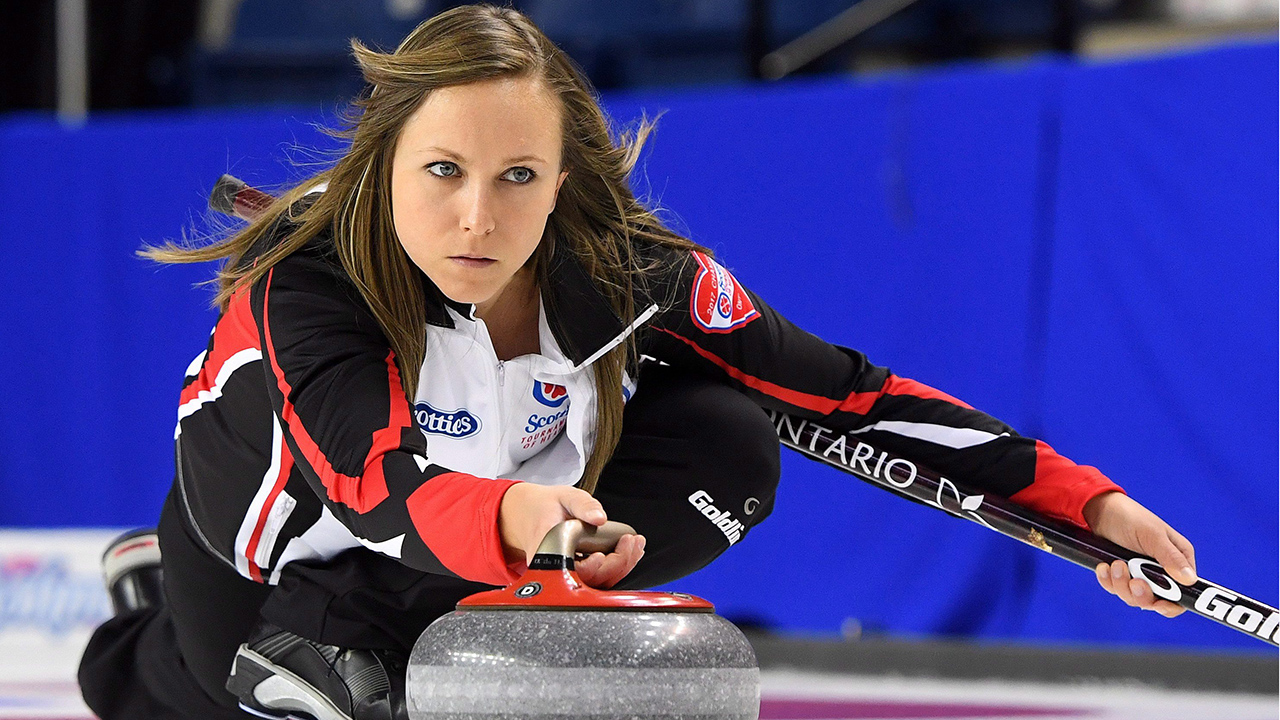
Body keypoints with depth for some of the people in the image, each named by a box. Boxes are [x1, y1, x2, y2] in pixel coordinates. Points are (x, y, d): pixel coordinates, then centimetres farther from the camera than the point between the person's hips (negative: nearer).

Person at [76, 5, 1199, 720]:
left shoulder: (637, 276, -29)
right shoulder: (304, 278, -39)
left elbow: (846, 397, -21)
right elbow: (380, 485, -53)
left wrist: (1085, 500, -26)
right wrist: (509, 521, -76)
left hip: (526, 489, 3)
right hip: (277, 501, -3)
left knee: (728, 457, -23)